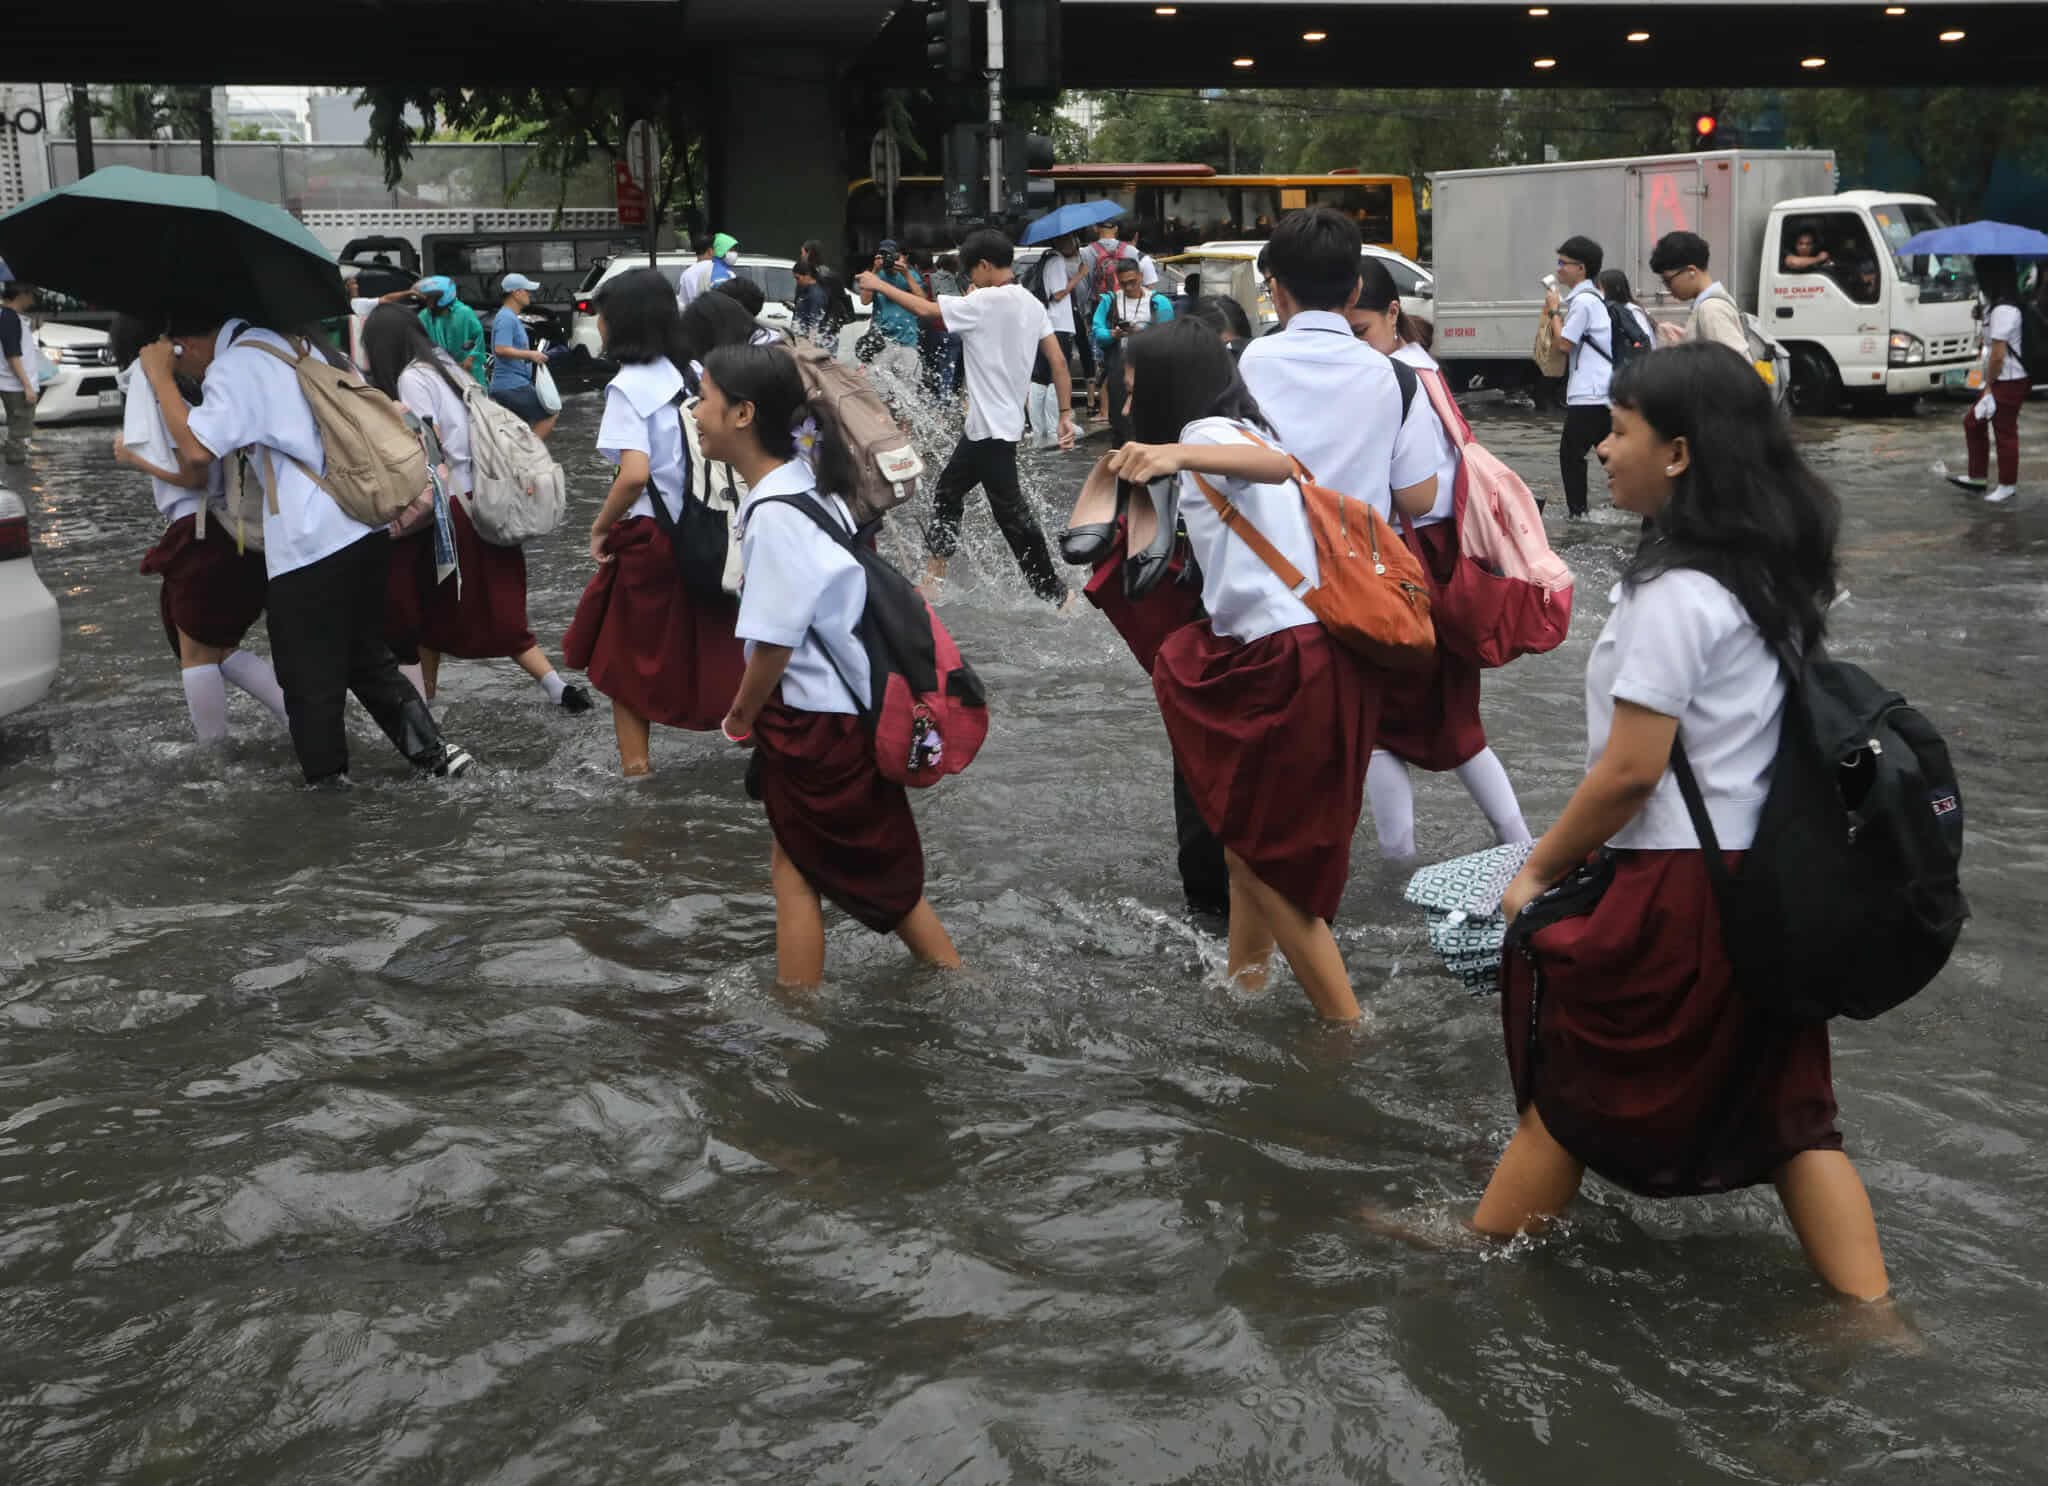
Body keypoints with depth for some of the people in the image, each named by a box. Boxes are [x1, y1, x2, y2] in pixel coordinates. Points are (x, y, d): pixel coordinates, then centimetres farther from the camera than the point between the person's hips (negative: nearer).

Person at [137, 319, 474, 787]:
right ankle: (432, 749, 19)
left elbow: (197, 450, -22)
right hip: (367, 531, 9)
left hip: (309, 547, -9)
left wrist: (160, 376, -10)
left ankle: (327, 780, 11)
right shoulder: (286, 341, 15)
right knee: (369, 660, 21)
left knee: (311, 681, 4)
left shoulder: (235, 368, -10)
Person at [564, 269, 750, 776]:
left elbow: (635, 472, -26)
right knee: (708, 649, 20)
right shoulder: (694, 372, 5)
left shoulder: (629, 385, -15)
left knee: (627, 658, 9)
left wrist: (600, 525, -12)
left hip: (649, 539, -6)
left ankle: (635, 765, 13)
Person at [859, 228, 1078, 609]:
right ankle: (934, 577, 27)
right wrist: (1066, 413, 7)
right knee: (947, 492, 19)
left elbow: (925, 309, -13)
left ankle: (1055, 594, -1)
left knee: (1010, 510, -4)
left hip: (993, 427, -9)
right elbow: (1059, 362, 5)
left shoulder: (985, 303, -17)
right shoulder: (1031, 304, 7)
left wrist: (879, 285, 0)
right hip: (984, 424, 9)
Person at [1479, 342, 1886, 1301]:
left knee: (1575, 1085, 8)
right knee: (1783, 1105, 15)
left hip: (1676, 893, -8)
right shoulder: (1775, 574, 7)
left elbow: (1630, 770, -20)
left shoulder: (1675, 593, -20)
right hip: (1766, 882, 8)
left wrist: (1538, 872, -7)